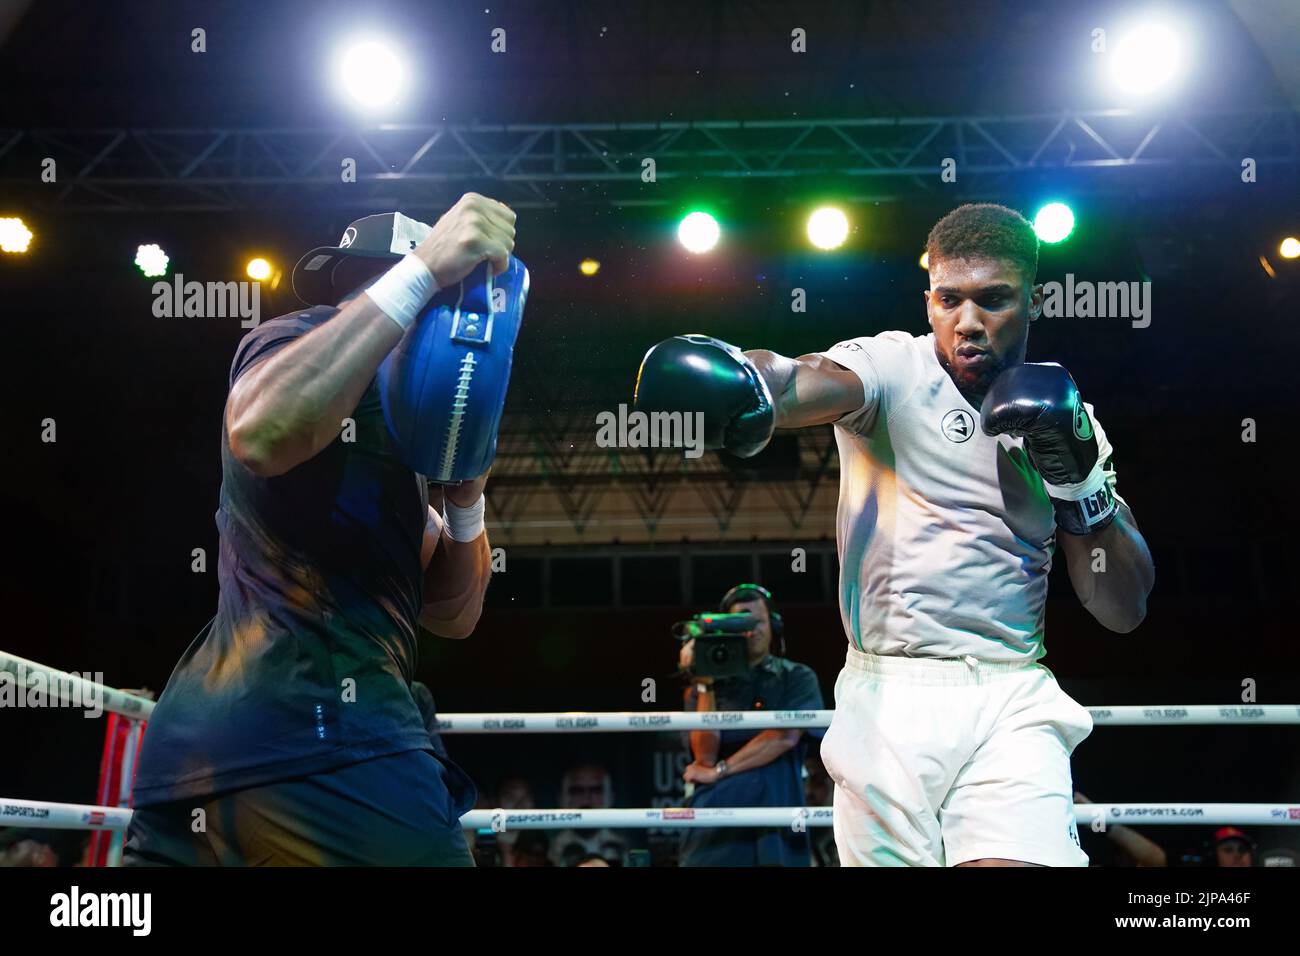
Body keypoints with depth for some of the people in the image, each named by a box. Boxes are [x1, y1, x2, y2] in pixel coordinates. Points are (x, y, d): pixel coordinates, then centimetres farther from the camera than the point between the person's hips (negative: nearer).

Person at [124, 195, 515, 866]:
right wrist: (423, 273, -24)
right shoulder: (302, 339, 2)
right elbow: (262, 432, -25)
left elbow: (452, 616, 28)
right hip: (311, 730, -10)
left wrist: (465, 502, 9)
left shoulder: (392, 436, 29)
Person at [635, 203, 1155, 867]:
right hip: (887, 698, -2)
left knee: (1019, 858, -17)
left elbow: (1124, 610, 9)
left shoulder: (1067, 420, 10)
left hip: (1014, 708, 2)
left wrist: (1080, 480, -5)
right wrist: (745, 380, -50)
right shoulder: (893, 368, -2)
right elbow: (807, 383, -27)